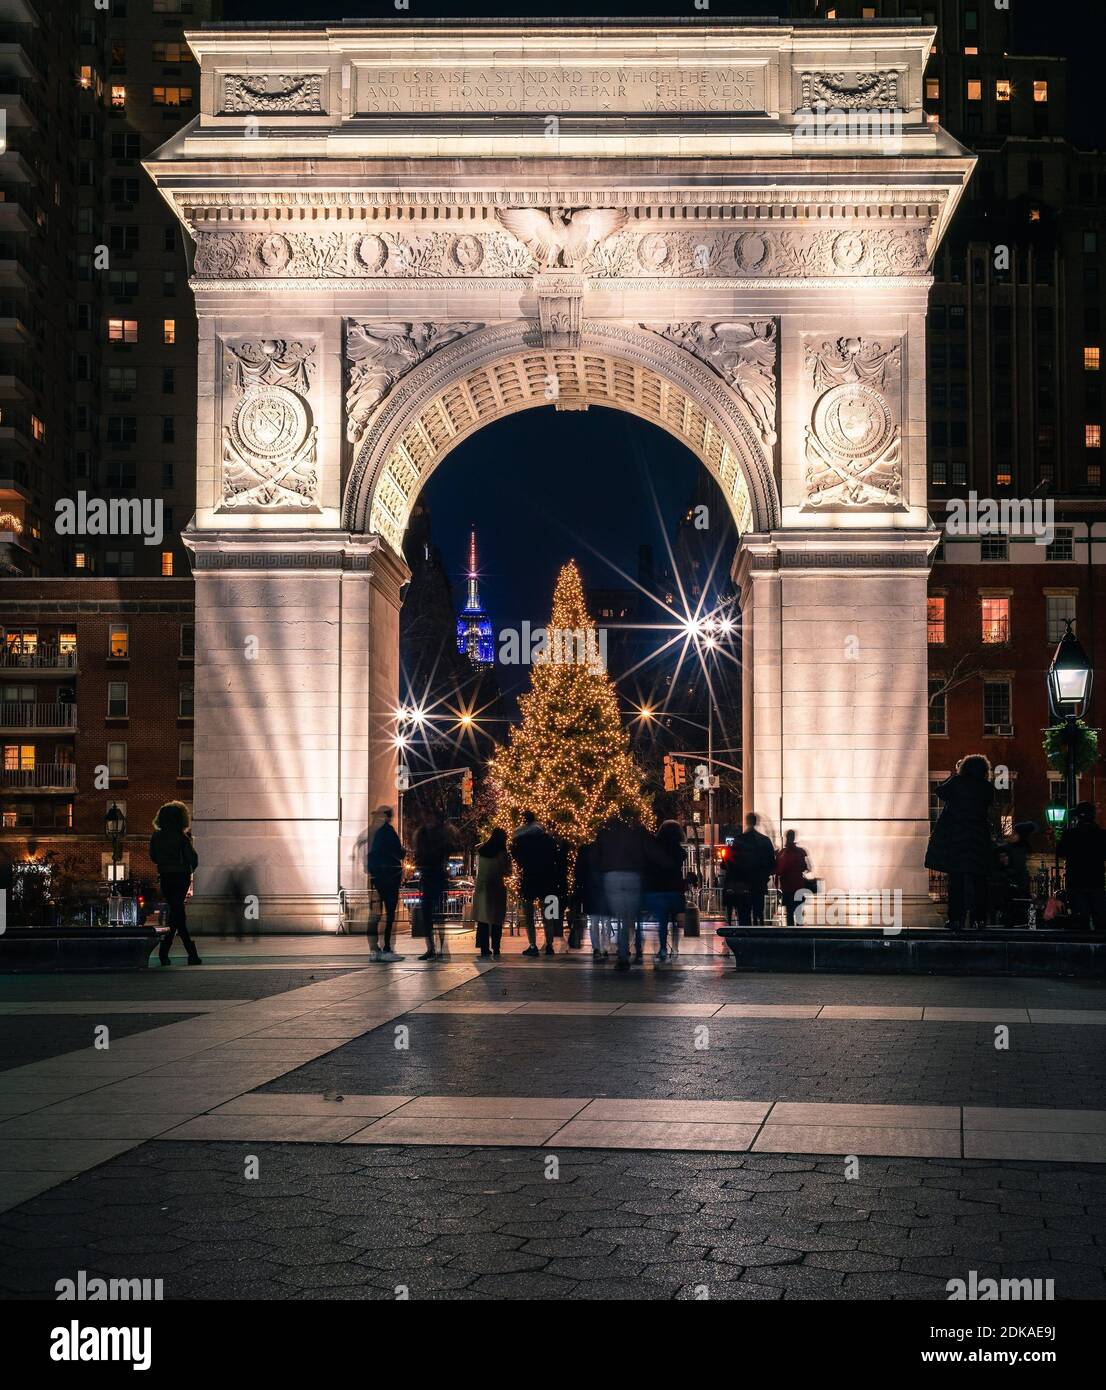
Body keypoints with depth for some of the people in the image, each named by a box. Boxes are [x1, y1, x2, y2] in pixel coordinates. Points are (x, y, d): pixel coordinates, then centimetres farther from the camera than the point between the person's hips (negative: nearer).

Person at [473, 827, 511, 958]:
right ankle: (495, 949, 3)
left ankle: (484, 949, 5)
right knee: (496, 920, 6)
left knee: (482, 919, 8)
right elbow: (507, 872, -3)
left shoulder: (480, 851, 3)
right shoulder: (502, 853, -9)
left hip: (481, 887, 3)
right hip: (497, 888, -3)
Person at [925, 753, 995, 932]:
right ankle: (978, 918, 6)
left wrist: (953, 775, 19)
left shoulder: (957, 782, -6)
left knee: (956, 879, 2)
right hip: (979, 839, 1)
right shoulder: (987, 787, -3)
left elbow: (940, 792, 10)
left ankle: (956, 919, -2)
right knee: (978, 880, 8)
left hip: (954, 838, -1)